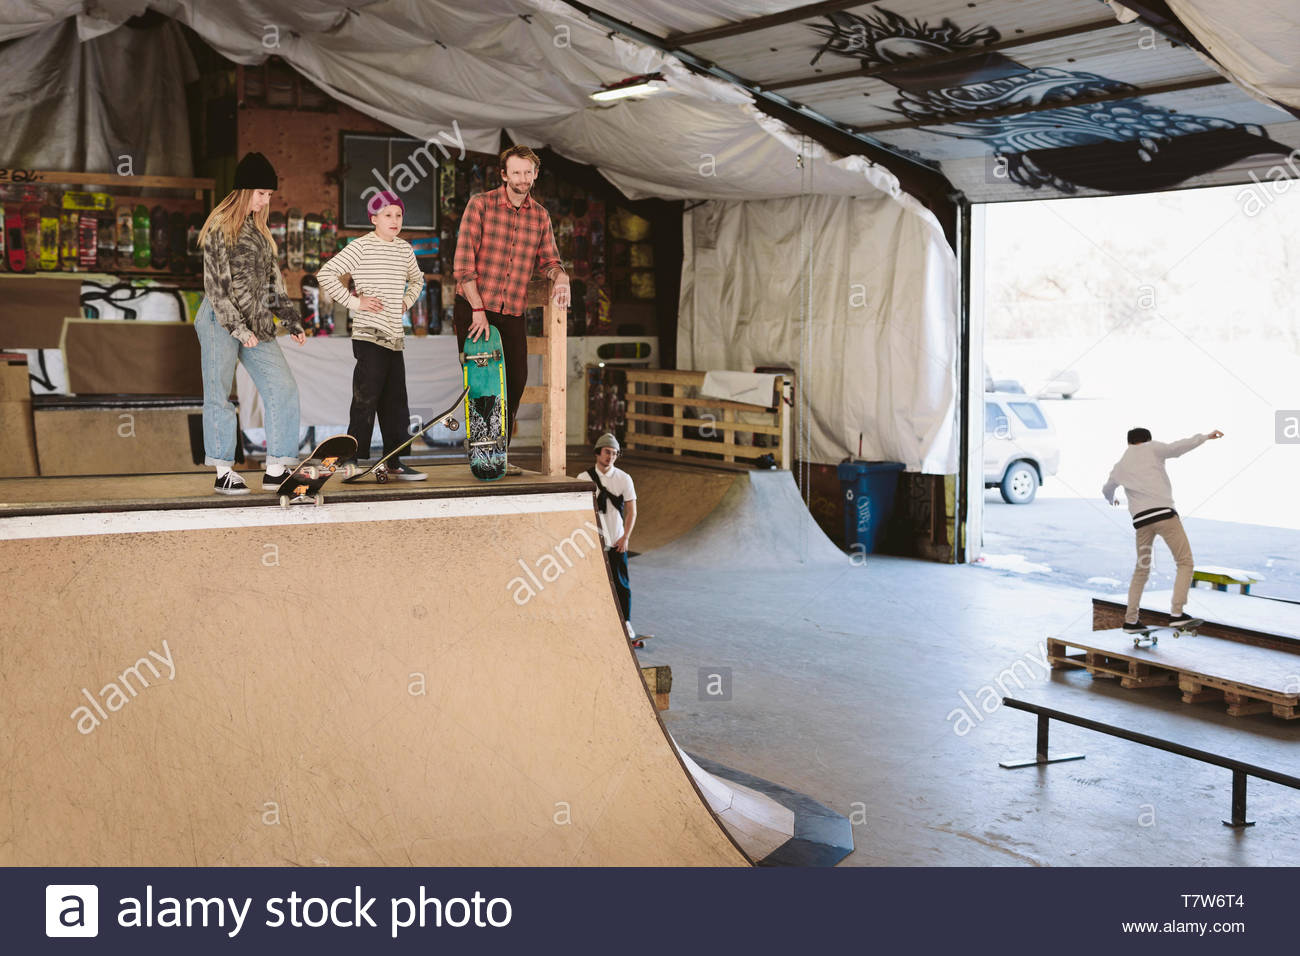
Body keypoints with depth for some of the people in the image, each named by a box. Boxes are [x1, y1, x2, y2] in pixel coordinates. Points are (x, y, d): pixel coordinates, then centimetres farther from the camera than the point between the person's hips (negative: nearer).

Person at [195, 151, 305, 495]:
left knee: (283, 389, 0)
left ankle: (276, 469, 3)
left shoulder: (258, 228, 17)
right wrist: (238, 327, -17)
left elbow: (273, 280, 20)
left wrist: (291, 320, 13)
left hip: (255, 324, 8)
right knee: (219, 395, -1)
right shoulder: (220, 227, -7)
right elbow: (216, 284, -12)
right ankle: (223, 473, 6)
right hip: (221, 322, -7)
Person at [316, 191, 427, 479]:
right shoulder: (362, 246, -6)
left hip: (395, 336, 7)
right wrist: (354, 302, -13)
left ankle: (393, 462, 15)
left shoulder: (404, 249, 14)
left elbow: (416, 279, 34)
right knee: (366, 399, -8)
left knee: (395, 401, 8)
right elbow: (325, 274, -12)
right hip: (369, 335, -7)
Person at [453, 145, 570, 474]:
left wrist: (560, 275, -12)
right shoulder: (480, 204, -6)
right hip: (473, 308, -4)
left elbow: (547, 258, 14)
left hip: (513, 313, 5)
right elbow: (464, 261, -11)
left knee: (515, 382, 4)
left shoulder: (540, 215, 9)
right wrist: (477, 309, -16)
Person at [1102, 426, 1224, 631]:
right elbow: (1177, 448, -7)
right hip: (1163, 512, -5)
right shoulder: (1151, 448, 11)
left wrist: (1111, 499, 64)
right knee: (1185, 562, 0)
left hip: (1141, 519, 5)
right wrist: (1205, 437, -1)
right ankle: (1176, 614, -14)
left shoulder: (1120, 466, 24)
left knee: (1142, 569, 17)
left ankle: (1130, 620, 15)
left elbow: (1107, 490, 42)